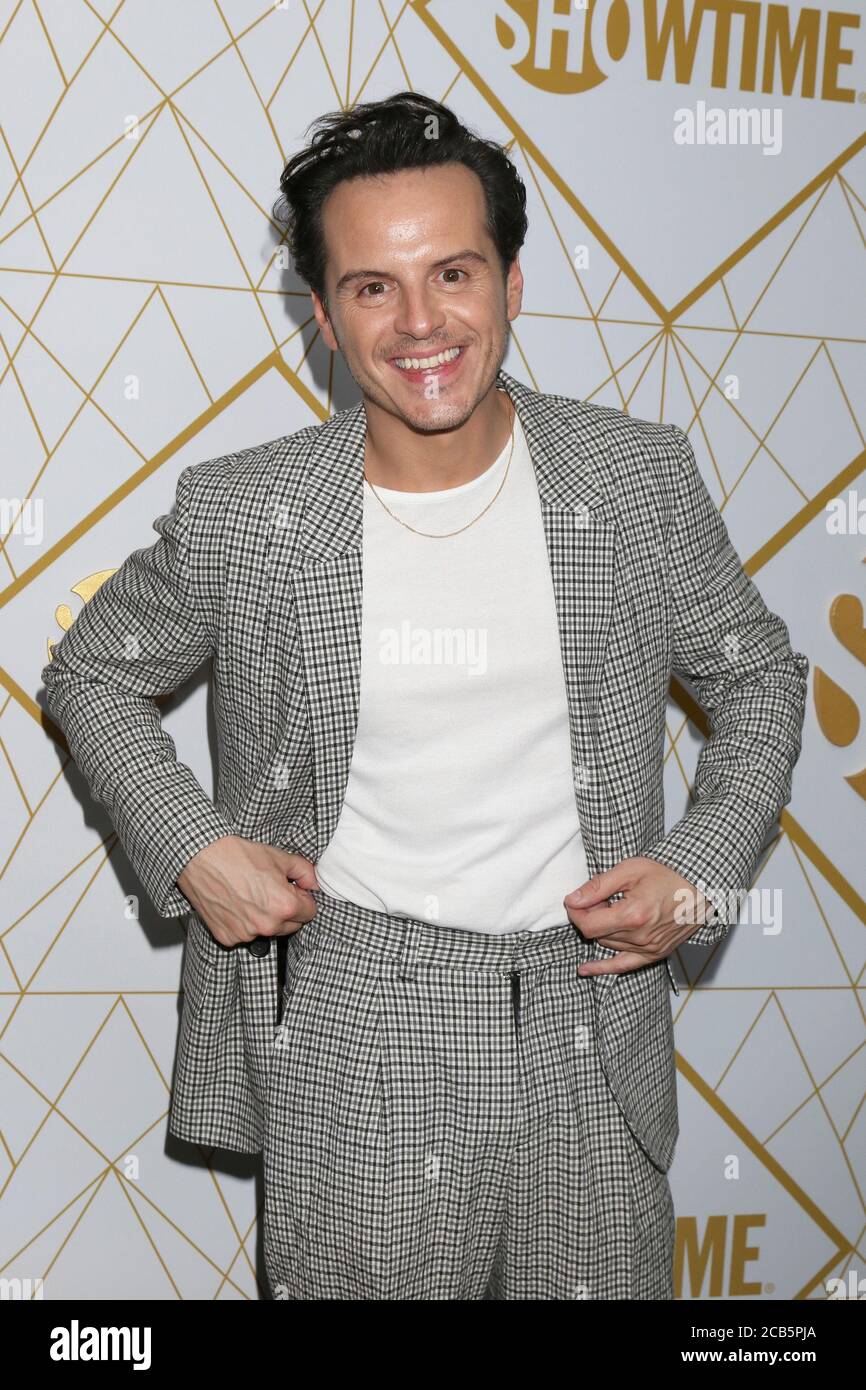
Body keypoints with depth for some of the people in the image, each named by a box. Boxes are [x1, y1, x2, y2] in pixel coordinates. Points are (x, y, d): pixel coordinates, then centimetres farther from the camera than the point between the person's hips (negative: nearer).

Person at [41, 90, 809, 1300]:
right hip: (351, 1030, -1)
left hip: (592, 1019, 2)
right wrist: (190, 849, -7)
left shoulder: (640, 476, -6)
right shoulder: (237, 515, -8)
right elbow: (92, 676, 7)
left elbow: (759, 678, 8)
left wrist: (703, 871, -6)